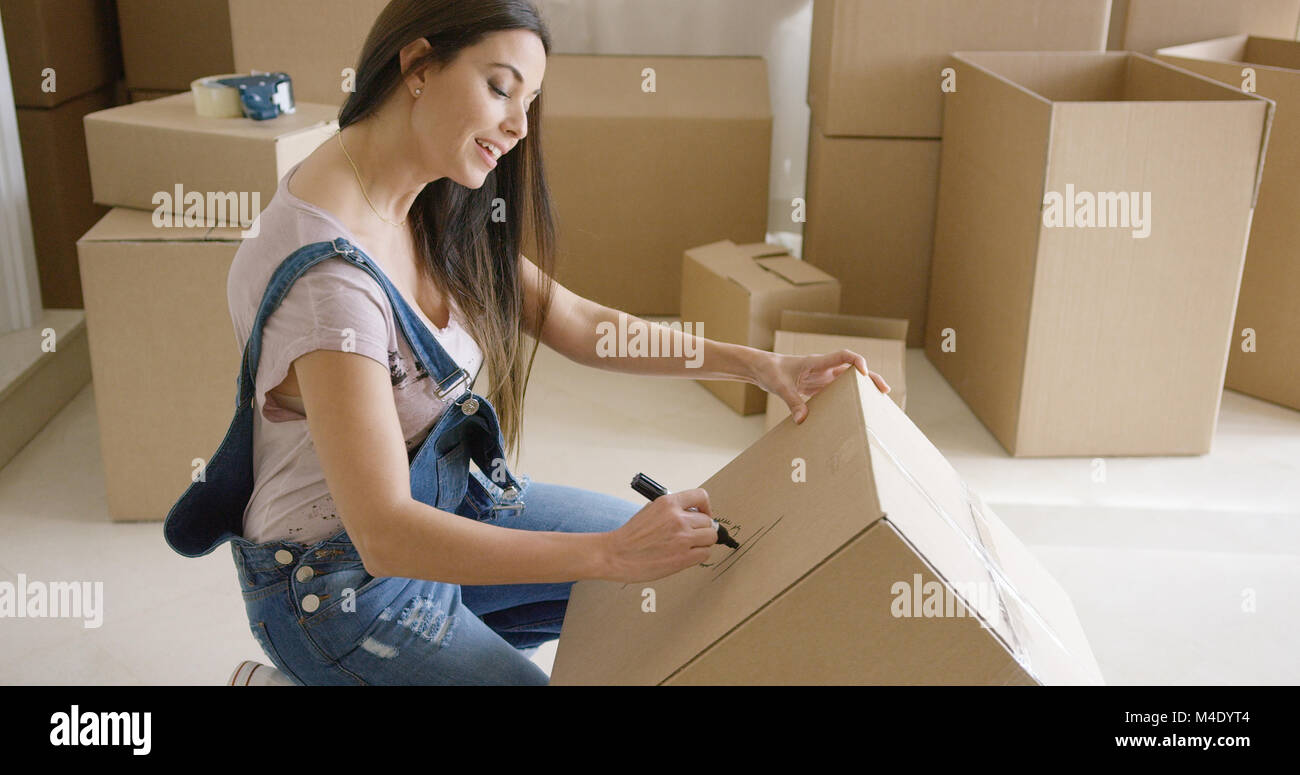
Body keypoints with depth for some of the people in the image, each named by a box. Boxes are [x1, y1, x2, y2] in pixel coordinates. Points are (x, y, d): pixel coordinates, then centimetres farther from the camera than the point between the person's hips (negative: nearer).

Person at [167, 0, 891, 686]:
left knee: (685, 554, 14)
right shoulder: (330, 270, -31)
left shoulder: (436, 211, -3)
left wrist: (760, 365, -8)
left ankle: (452, 635, 17)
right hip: (340, 580, -8)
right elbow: (386, 536, -33)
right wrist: (610, 552, -35)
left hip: (443, 502, 8)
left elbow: (573, 321, 0)